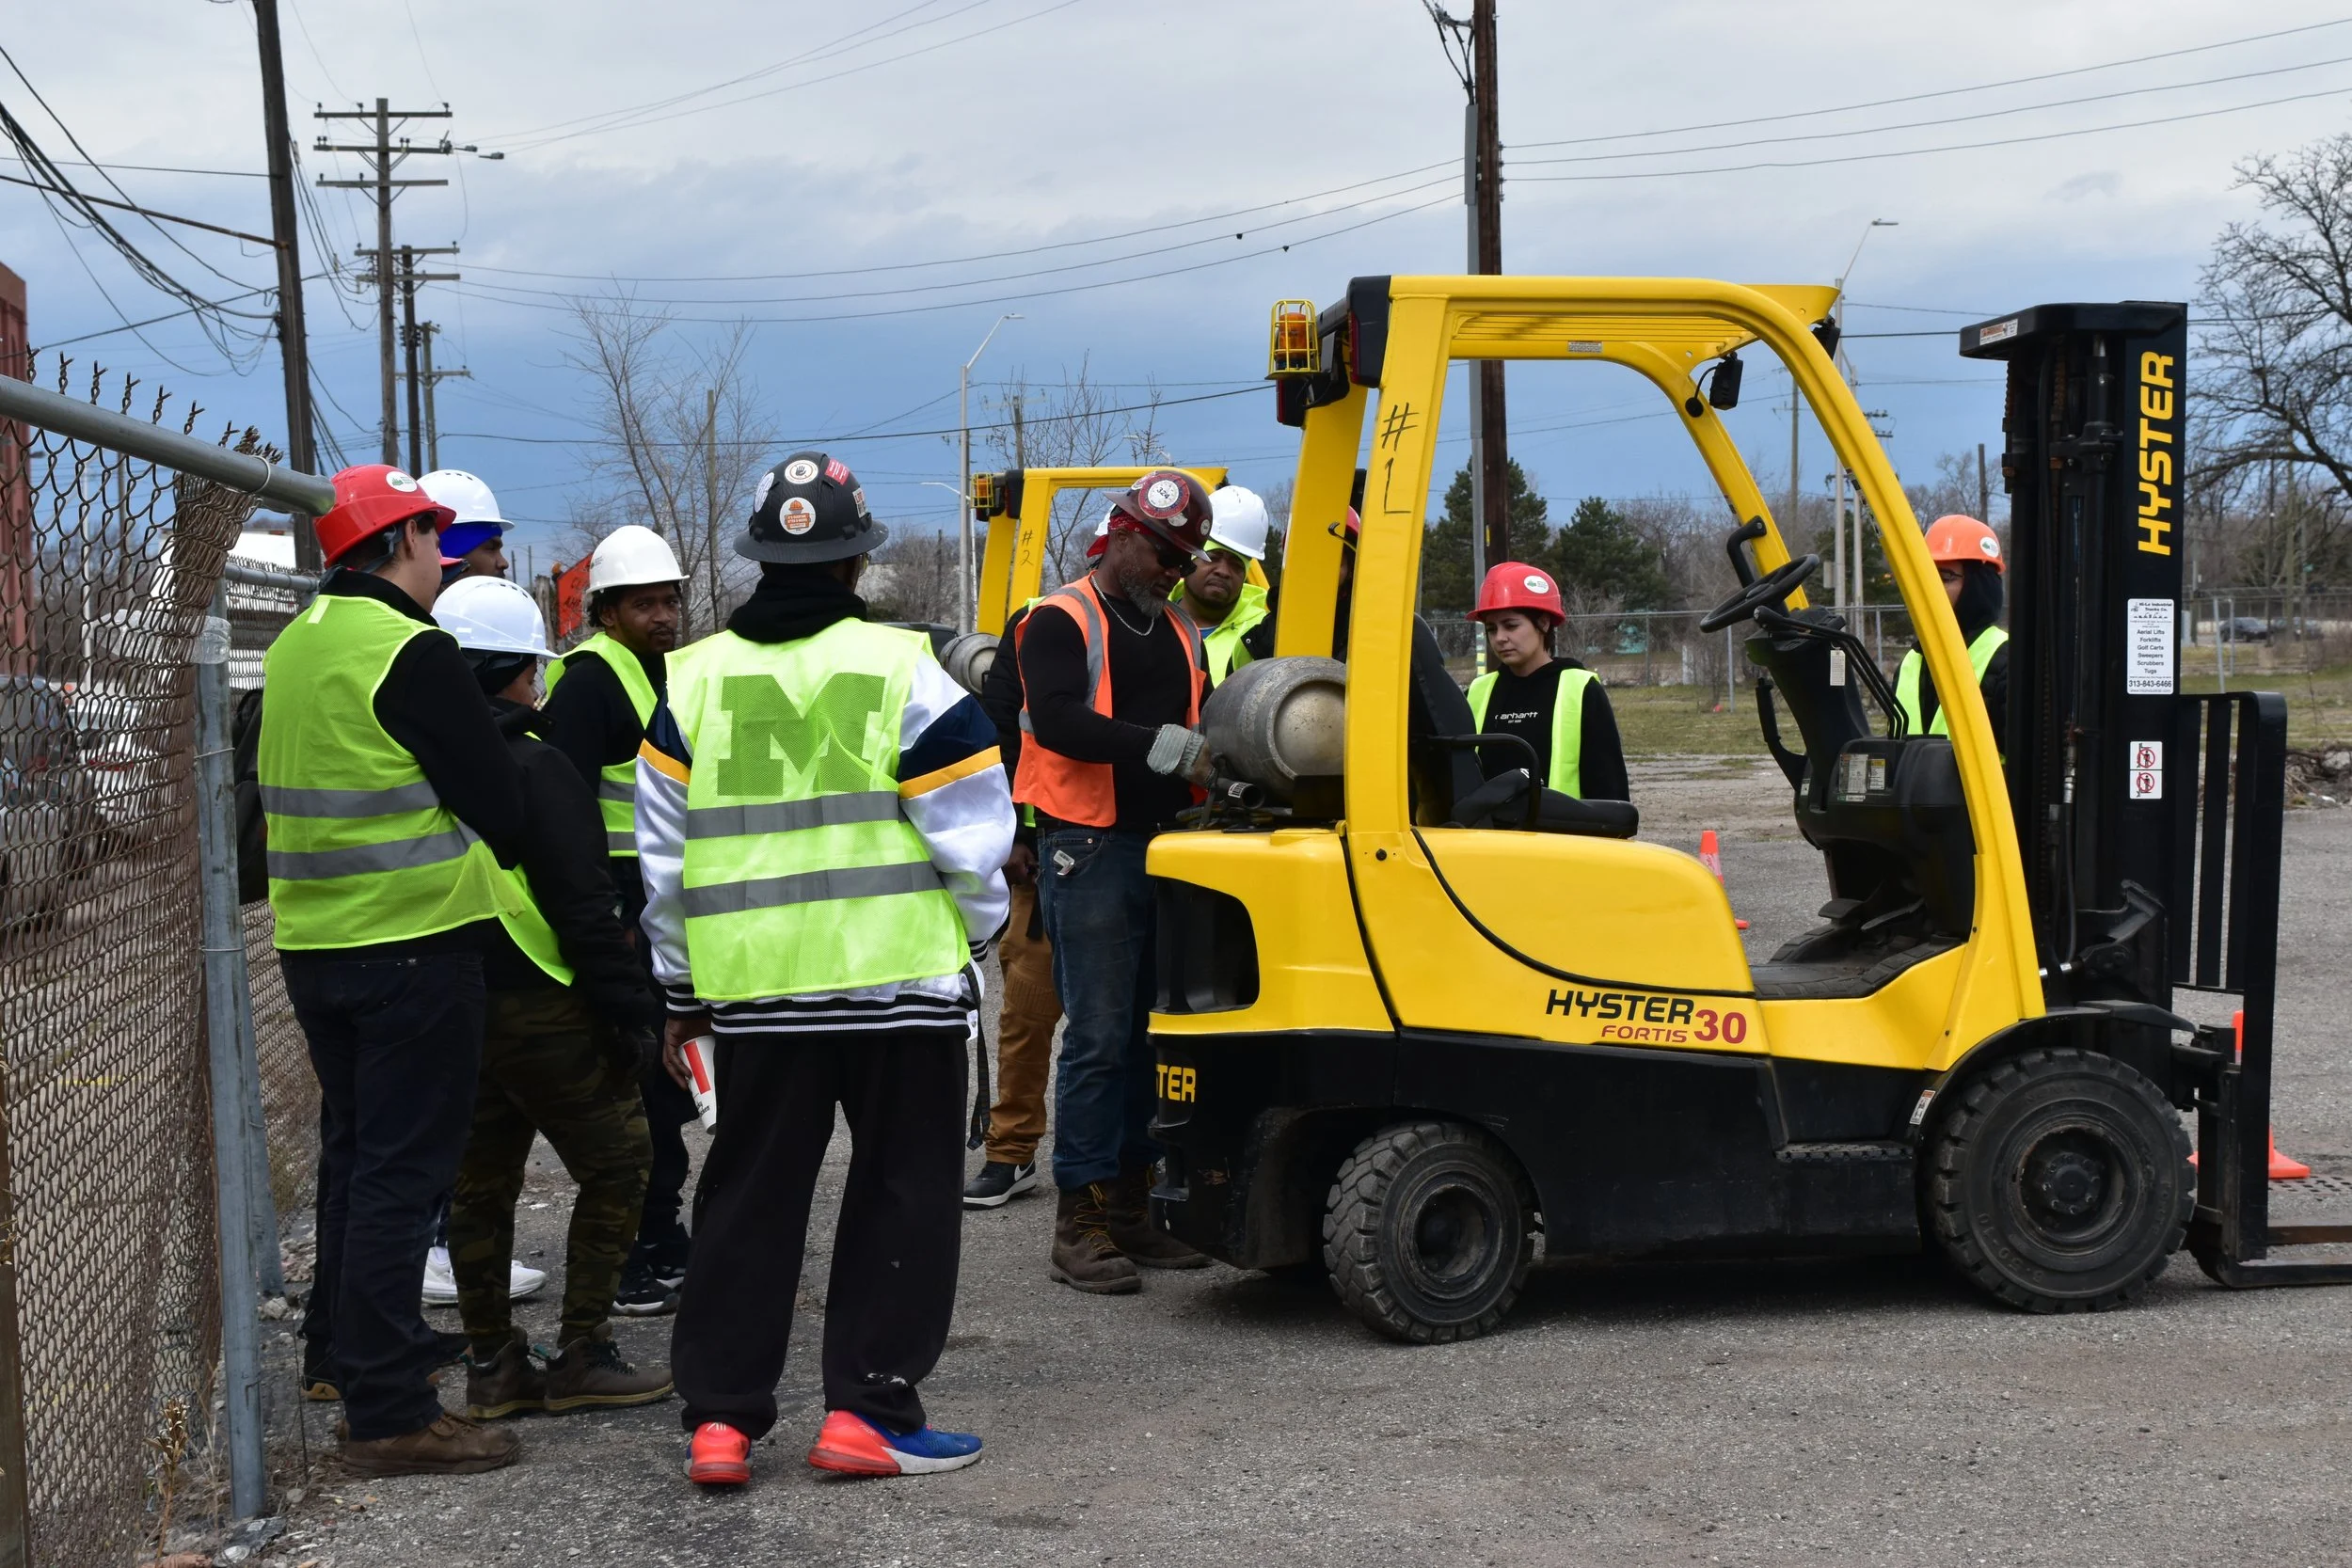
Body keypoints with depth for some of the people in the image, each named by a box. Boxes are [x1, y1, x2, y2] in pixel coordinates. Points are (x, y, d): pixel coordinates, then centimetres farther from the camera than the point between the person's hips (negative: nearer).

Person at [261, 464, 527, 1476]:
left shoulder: (294, 647, 10)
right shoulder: (411, 653, -17)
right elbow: (499, 803, -15)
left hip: (314, 940, 9)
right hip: (413, 943, -8)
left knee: (354, 1150, 22)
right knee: (401, 1169, -4)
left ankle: (341, 1346, 38)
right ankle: (389, 1411, -2)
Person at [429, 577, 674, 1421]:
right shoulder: (533, 767, -16)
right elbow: (583, 909, -18)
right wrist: (630, 1009, -12)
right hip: (539, 1007, -8)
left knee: (480, 1181, 14)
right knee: (617, 1162, 4)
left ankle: (492, 1365, 19)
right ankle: (581, 1355, 3)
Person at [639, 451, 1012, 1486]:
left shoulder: (695, 679, 5)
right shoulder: (901, 671, -7)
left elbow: (664, 852, 9)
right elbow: (972, 832, -5)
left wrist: (682, 987, 18)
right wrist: (973, 933, 13)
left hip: (753, 990, 3)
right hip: (899, 977, -3)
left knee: (748, 1196, 11)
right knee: (902, 1191, 7)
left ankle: (720, 1416, 12)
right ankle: (868, 1409, 7)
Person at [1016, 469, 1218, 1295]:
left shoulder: (1182, 634, 18)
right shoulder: (1061, 622, -5)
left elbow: (1202, 731, 19)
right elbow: (1060, 721, -20)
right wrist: (1163, 747, -29)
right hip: (1091, 851, -7)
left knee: (1154, 1034, 9)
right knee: (1098, 1037, -8)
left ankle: (1130, 1208, 17)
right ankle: (1080, 1223, -3)